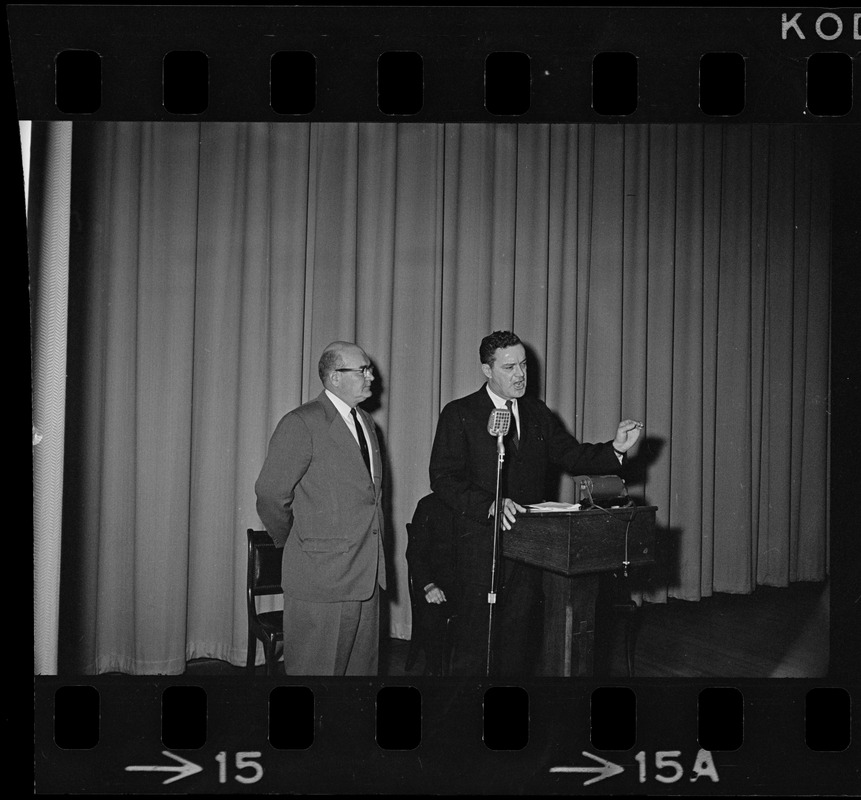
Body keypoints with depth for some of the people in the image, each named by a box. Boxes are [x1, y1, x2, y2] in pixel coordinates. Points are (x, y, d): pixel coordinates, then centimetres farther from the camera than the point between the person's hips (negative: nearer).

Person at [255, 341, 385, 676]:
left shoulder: (365, 422, 15)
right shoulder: (302, 423, -11)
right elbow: (270, 494, -12)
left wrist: (373, 555, 16)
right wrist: (295, 545, 0)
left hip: (367, 574, 8)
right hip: (321, 577, -7)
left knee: (362, 666, 14)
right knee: (316, 670, 2)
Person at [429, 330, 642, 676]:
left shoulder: (537, 413, 12)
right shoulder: (459, 414, -4)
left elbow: (571, 455, 11)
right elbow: (443, 478, -10)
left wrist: (615, 449, -7)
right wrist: (491, 505, -23)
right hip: (481, 542, -4)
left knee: (520, 638, 11)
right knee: (476, 641, -1)